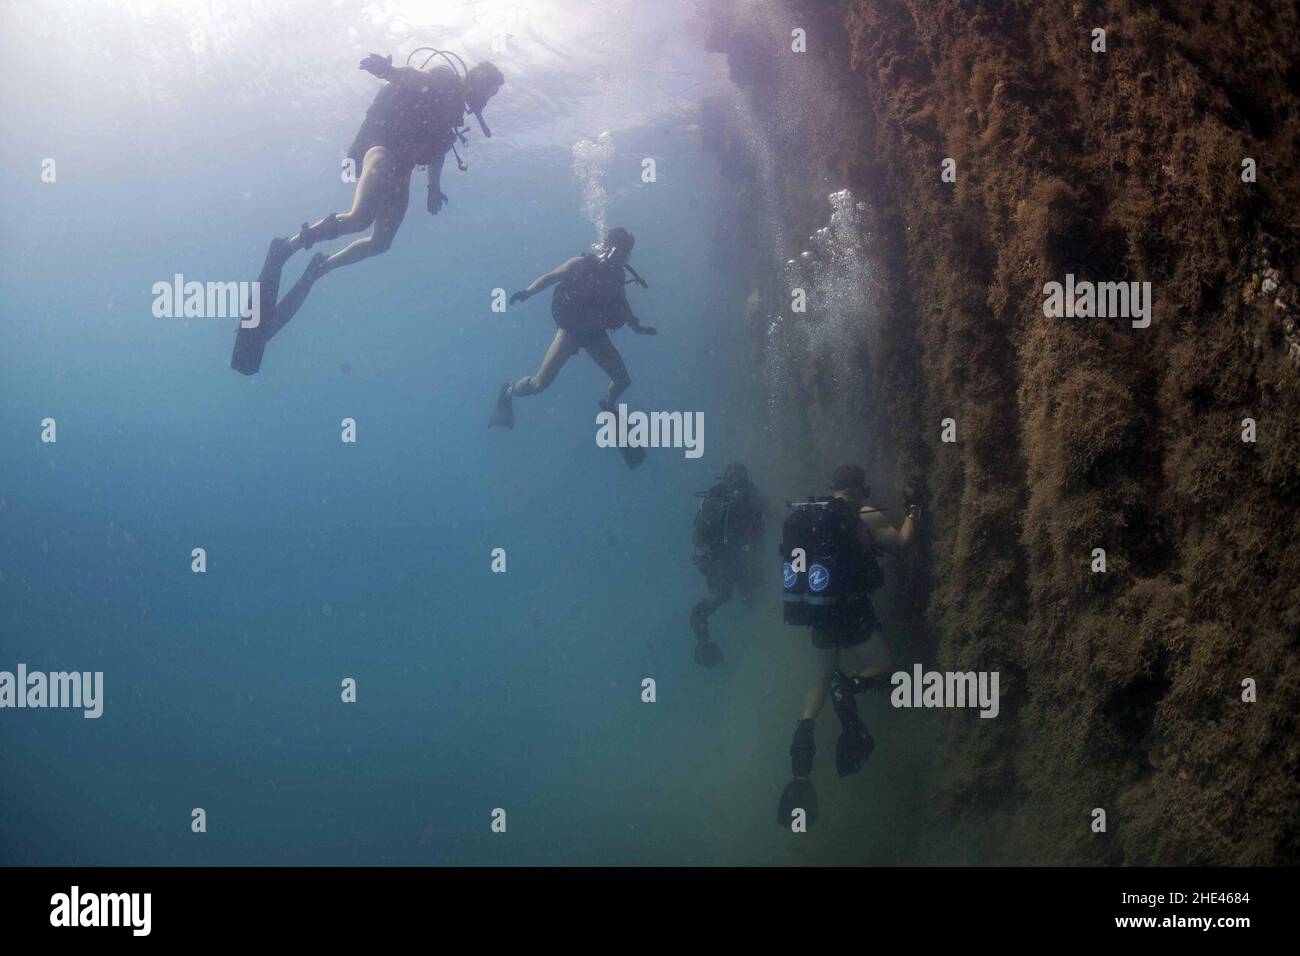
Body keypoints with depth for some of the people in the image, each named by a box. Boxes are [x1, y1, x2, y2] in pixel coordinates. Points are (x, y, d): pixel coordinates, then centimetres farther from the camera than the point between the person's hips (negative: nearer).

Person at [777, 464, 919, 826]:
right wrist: (913, 509, 14)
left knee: (823, 678, 24)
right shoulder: (864, 517, -9)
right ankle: (849, 685, -21)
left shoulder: (809, 517, 8)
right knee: (887, 670, 10)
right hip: (852, 612, -6)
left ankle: (805, 727, -3)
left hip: (818, 613, 6)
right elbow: (902, 541, -3)